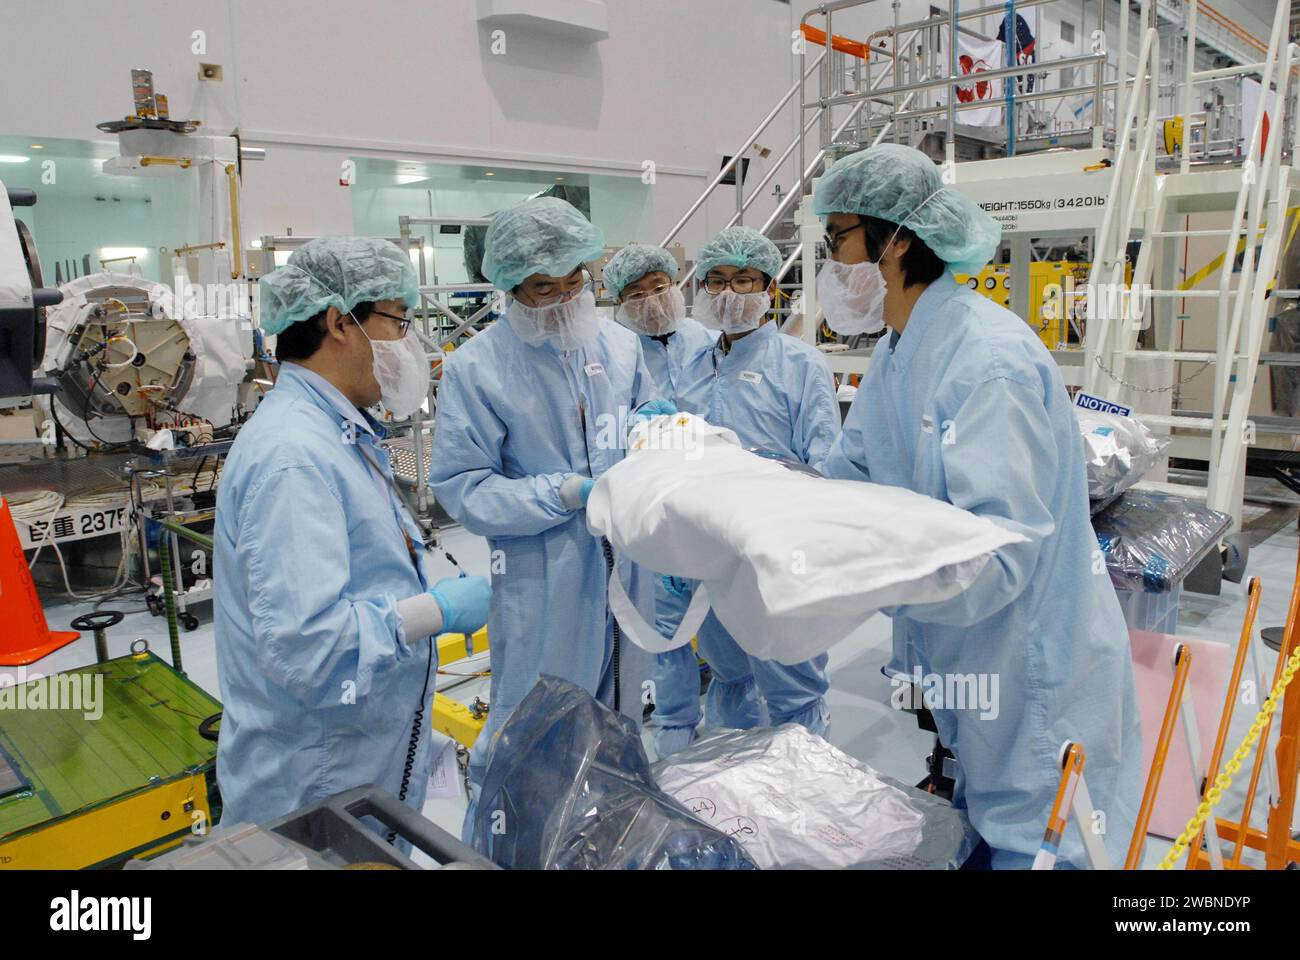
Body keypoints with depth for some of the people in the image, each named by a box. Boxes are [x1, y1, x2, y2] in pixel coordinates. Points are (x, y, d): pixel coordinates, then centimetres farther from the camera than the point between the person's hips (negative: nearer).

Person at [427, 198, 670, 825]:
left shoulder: (620, 345, 4)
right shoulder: (475, 368, -11)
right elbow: (461, 486, -13)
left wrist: (651, 422, -8)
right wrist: (569, 493, -23)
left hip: (625, 563, 6)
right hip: (543, 579, -5)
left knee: (617, 723, 22)